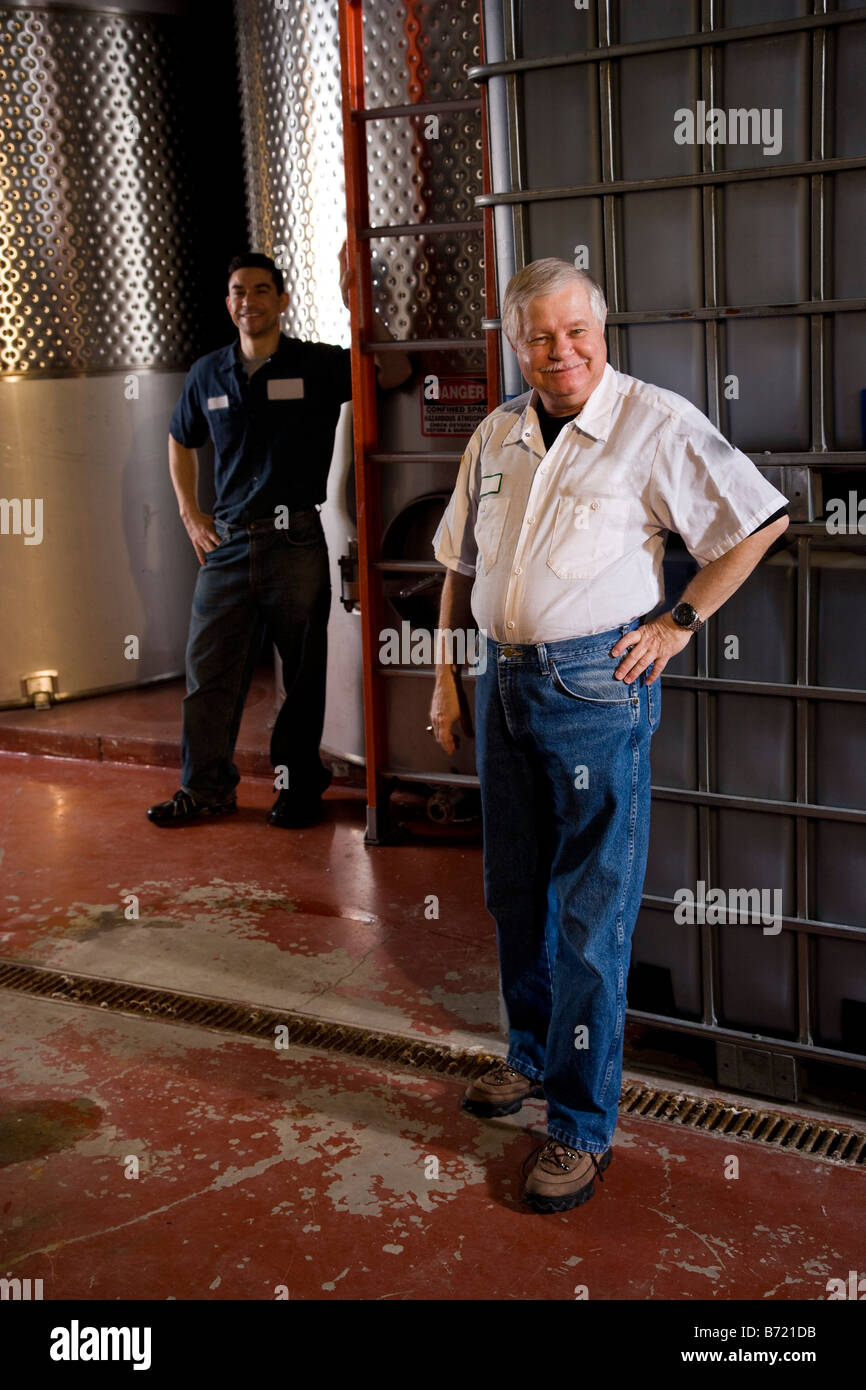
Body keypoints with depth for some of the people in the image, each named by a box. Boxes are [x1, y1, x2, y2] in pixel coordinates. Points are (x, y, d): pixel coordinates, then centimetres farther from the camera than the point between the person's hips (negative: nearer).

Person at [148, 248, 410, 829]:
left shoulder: (318, 365, -1)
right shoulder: (209, 374, 10)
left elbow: (395, 370, -9)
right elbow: (181, 442, 25)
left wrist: (357, 300, -14)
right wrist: (191, 513, 14)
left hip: (295, 543, -3)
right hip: (226, 543, 3)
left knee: (303, 672, 5)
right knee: (209, 668, 5)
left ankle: (300, 785, 20)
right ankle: (206, 787, 17)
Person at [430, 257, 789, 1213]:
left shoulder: (656, 424, -8)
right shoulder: (496, 436, 10)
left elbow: (760, 519, -7)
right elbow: (461, 565, 18)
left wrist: (681, 621, -8)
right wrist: (446, 678, 15)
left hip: (597, 687, -6)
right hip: (505, 680, 7)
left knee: (590, 915, -3)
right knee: (514, 892, 18)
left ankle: (581, 1126, 8)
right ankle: (533, 1054, 39)